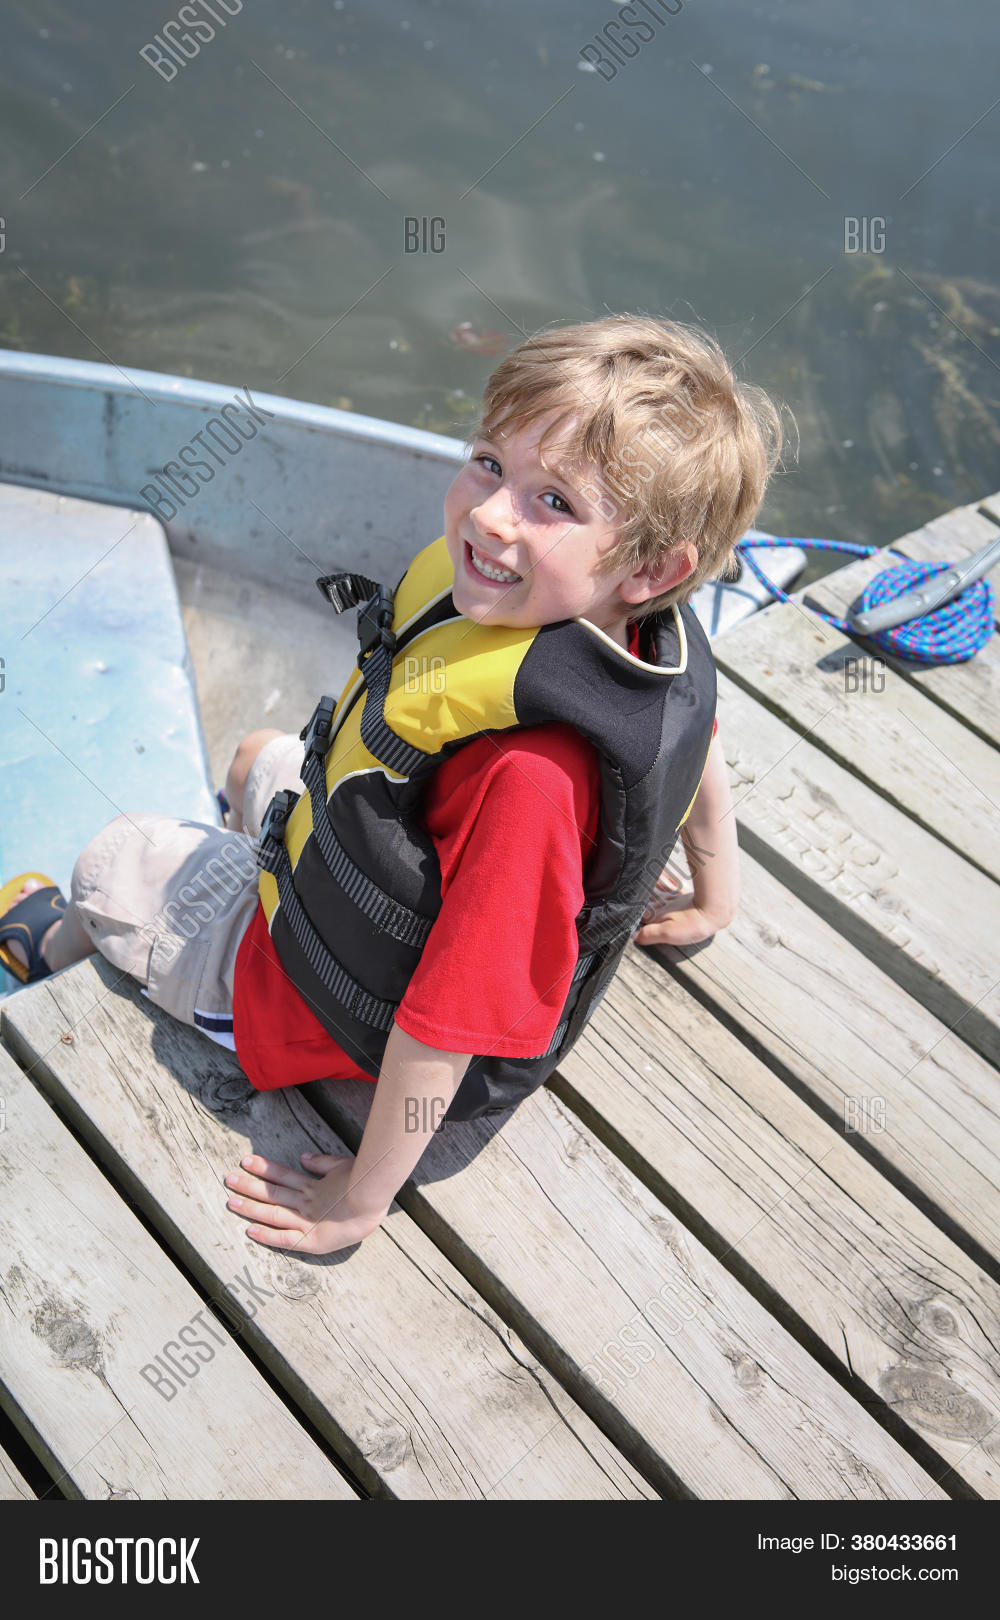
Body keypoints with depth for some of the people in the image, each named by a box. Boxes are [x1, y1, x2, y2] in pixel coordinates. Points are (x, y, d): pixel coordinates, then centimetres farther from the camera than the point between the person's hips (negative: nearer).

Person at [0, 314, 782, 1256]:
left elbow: (445, 1027, -37)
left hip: (342, 1011, -8)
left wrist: (359, 1202, -22)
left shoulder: (530, 775, -47)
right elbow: (698, 752, 1)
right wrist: (713, 901, 19)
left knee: (108, 863, 15)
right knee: (258, 760, 32)